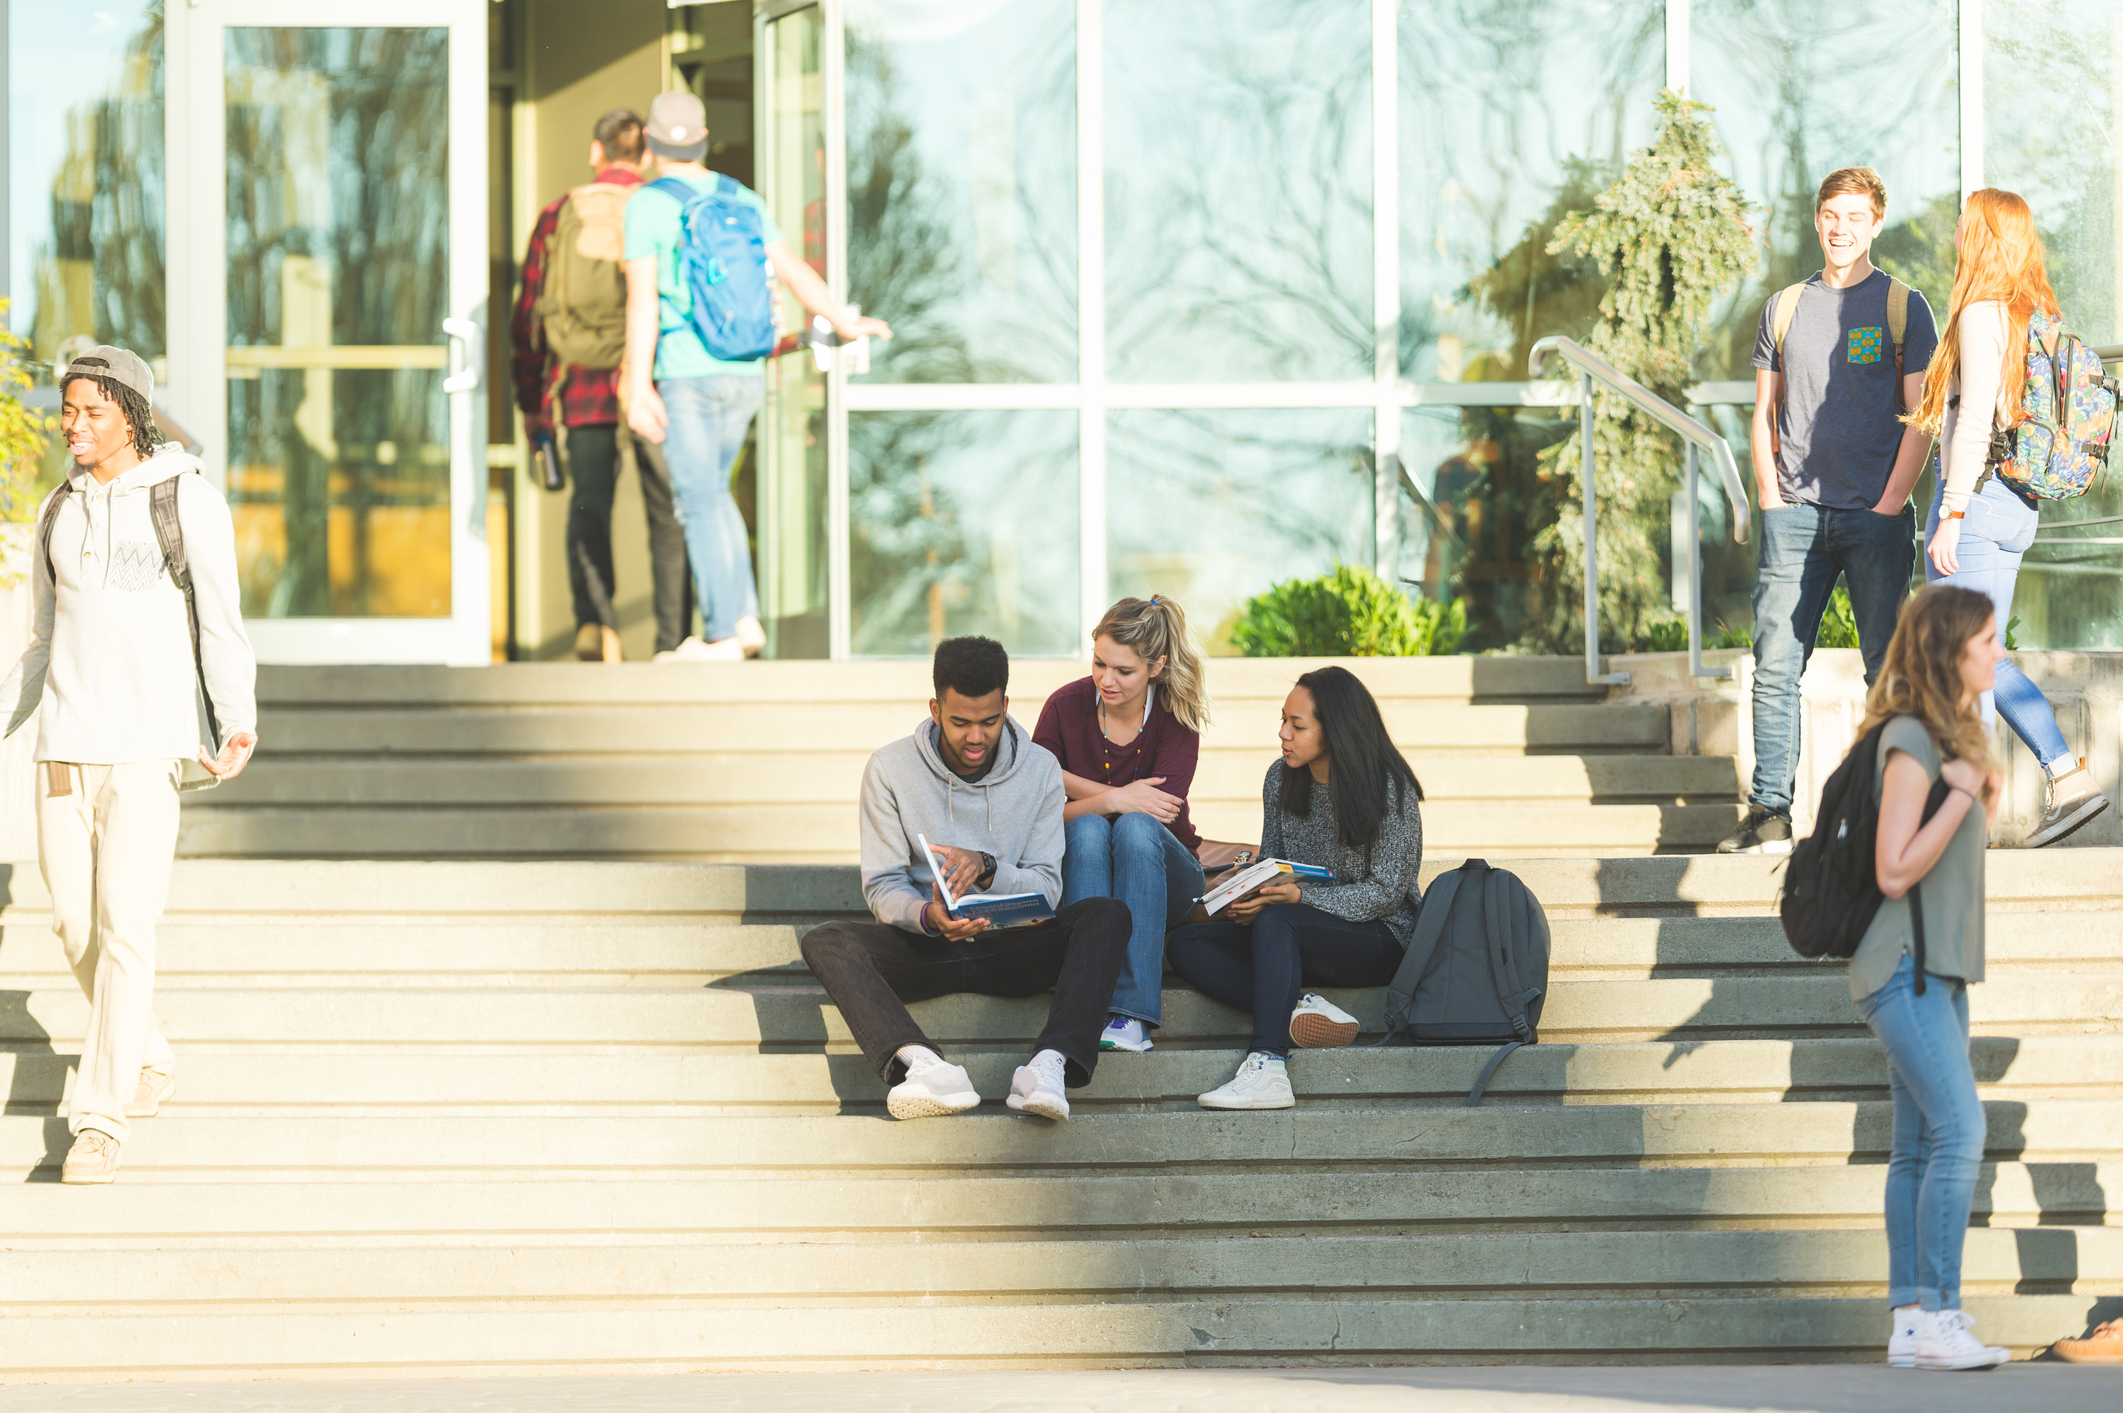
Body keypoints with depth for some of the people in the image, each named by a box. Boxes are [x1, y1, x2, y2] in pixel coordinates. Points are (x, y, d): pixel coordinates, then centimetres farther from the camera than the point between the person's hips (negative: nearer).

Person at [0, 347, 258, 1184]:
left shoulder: (189, 502, -2)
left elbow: (222, 628, -2)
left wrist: (236, 728, -14)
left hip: (148, 744, -5)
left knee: (126, 928, -11)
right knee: (74, 923, 7)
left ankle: (99, 1121, -10)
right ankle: (148, 1062, 31)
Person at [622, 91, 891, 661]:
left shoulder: (646, 206, -8)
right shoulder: (740, 198, 8)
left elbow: (642, 301, -14)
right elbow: (793, 272, 13)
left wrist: (638, 389, -15)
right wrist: (846, 324, 28)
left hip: (686, 374, -6)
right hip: (746, 373, 6)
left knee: (700, 501, -1)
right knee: (711, 490, 20)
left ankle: (721, 638, -3)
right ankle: (744, 618, 15)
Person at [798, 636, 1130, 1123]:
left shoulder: (1039, 769, 1)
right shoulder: (890, 769, -2)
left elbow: (1046, 888, -3)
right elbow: (882, 889, -4)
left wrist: (987, 868, -25)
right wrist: (927, 916, -28)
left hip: (1011, 947, 1)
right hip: (924, 948, -1)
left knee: (1107, 914, -27)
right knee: (825, 942, -29)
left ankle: (1049, 1065, -47)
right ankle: (920, 1064, -53)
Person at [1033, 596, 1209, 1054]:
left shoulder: (1177, 718, -9)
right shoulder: (1067, 707, -7)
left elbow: (1162, 809, -22)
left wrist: (1064, 781, -21)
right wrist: (1112, 800, -25)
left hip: (1163, 879, -1)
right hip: (1080, 865, 1)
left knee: (1137, 827, -34)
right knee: (1087, 827, -33)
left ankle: (1132, 1014, -41)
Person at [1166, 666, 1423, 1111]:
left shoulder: (1388, 789, -13)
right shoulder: (1281, 779, 5)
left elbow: (1384, 893, -14)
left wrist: (1298, 896, -26)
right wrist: (1250, 899, -14)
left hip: (1380, 940, -7)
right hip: (1300, 939, 7)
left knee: (1276, 920, -37)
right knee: (1184, 944, -15)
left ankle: (1267, 1068, -50)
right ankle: (1299, 1009, -31)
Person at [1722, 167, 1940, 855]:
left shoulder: (1903, 306, 4)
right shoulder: (1785, 307, 13)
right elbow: (1765, 413, 16)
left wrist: (1889, 504, -8)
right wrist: (1771, 499, 4)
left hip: (1875, 518, -3)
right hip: (1795, 513, 3)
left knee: (1887, 666, -2)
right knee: (1776, 664, -3)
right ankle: (1770, 813, 0)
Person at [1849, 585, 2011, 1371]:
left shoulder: (1953, 736, 16)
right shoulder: (1911, 741, -14)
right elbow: (1896, 871, -18)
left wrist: (1986, 805, 6)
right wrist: (1963, 792, -18)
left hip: (1940, 971, 10)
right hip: (1905, 968, -10)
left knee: (1920, 1146, 6)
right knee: (1960, 1131, -17)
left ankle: (1910, 1322, 6)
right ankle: (1938, 1317, -18)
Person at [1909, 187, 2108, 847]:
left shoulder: (1982, 314, -13)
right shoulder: (2038, 317, 13)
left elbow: (1976, 419, -19)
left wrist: (1951, 514, -19)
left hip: (1978, 494, -9)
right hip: (2019, 507, 9)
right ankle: (2069, 775, 9)